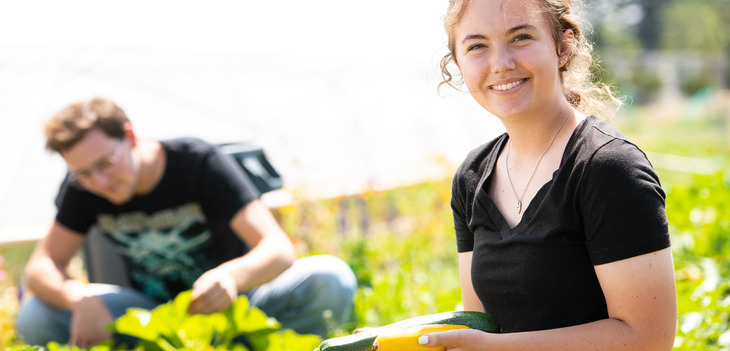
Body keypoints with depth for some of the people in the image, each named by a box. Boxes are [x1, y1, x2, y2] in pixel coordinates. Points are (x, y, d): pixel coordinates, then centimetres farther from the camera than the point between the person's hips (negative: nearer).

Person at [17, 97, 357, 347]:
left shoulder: (201, 163, -20)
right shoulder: (83, 187, -9)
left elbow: (280, 250, -28)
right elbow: (41, 267, -12)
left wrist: (231, 276, -51)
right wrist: (80, 299, -36)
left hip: (230, 302, -3)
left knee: (332, 280, -31)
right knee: (35, 318, -21)